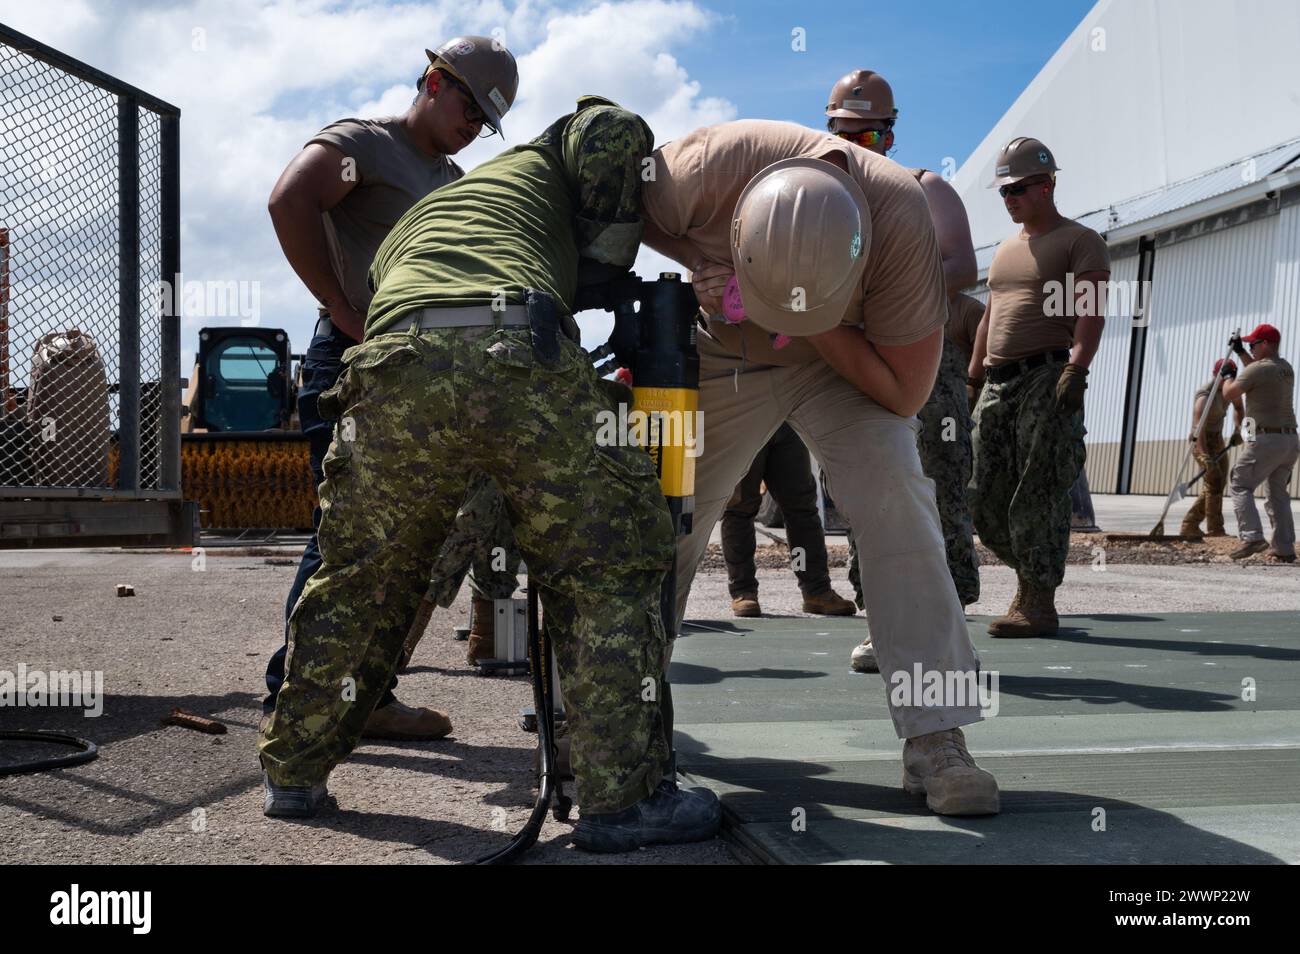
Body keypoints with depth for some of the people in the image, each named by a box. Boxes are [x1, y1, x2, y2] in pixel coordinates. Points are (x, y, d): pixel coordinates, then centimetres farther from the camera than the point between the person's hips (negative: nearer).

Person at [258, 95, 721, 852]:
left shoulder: (408, 226, 45)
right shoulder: (537, 166, 34)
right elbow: (616, 131, 13)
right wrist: (606, 258, 22)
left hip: (397, 371, 4)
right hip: (521, 356, -4)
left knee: (361, 581, 21)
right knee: (608, 572, 8)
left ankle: (294, 774, 32)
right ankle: (625, 797, 5)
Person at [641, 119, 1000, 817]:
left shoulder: (901, 218, -36)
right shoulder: (704, 170, -37)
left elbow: (904, 391, -25)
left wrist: (818, 323, -34)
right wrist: (705, 266, -24)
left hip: (844, 362, -1)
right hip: (725, 358, 1)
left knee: (893, 491, -23)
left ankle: (935, 741, -22)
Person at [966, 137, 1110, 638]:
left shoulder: (1079, 241, 1)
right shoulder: (1006, 249, 24)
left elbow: (1090, 309, -13)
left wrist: (1077, 366, -27)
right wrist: (973, 380, 19)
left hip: (1048, 379, -7)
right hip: (998, 383, 8)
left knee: (1036, 495, -10)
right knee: (986, 498, 5)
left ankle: (1040, 602, -7)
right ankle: (1031, 578, 20)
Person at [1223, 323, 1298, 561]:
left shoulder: (1257, 369, -11)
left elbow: (1230, 394, -8)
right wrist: (1240, 352, 32)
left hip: (1265, 439, -8)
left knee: (1241, 486, -2)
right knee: (1278, 493, 14)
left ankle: (1252, 536, -17)